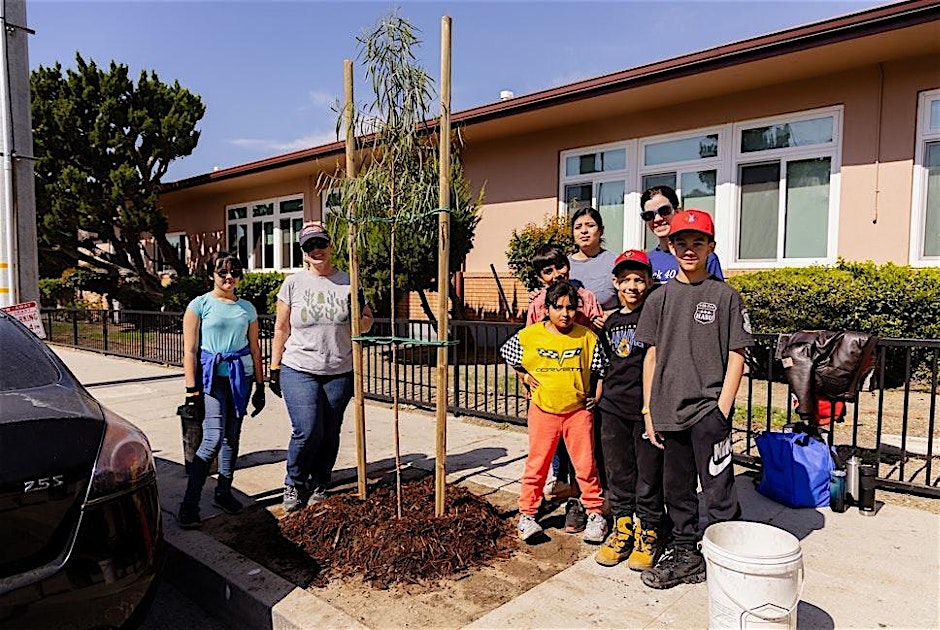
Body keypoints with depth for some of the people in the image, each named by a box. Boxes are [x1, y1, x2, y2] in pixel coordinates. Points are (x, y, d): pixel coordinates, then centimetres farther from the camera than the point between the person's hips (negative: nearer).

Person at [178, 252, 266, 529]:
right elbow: (190, 350, -3)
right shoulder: (200, 305, -1)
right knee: (213, 439, -13)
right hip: (211, 376, -4)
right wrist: (191, 389, -8)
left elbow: (255, 349, 12)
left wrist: (260, 386, 10)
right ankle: (189, 505, -5)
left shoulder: (247, 308, 10)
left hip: (241, 376, 4)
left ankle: (223, 493, 25)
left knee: (232, 437, 10)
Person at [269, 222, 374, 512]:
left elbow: (366, 324, 12)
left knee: (330, 434, 7)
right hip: (298, 371, -2)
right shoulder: (293, 284, 2)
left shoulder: (347, 282, 4)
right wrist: (275, 369, 6)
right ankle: (294, 483, 15)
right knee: (307, 431, -12)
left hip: (339, 373, 2)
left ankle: (319, 486, 28)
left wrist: (358, 315, -11)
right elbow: (281, 330, 7)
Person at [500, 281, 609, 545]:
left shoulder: (587, 336, -2)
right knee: (537, 464, 6)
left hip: (578, 410, 1)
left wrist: (597, 395, 2)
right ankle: (527, 514, 19)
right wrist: (524, 376, 3)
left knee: (586, 465, 8)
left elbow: (600, 369, 9)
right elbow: (507, 353, 12)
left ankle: (595, 513, 23)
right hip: (543, 410, 0)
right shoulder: (529, 335, -5)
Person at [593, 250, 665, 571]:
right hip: (614, 408, 5)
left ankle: (647, 532, 21)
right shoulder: (610, 322, 12)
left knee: (649, 473, 5)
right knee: (618, 472, 12)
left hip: (648, 407, -5)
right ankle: (623, 528, 26)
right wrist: (599, 399, 18)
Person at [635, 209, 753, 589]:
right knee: (677, 489, 15)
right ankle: (684, 552, 30)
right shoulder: (660, 298, 8)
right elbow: (651, 356, 9)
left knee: (718, 493, -1)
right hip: (669, 411, 4)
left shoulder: (725, 296, -1)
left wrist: (722, 409, -10)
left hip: (708, 409, -4)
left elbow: (736, 356, -2)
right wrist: (649, 410, 6)